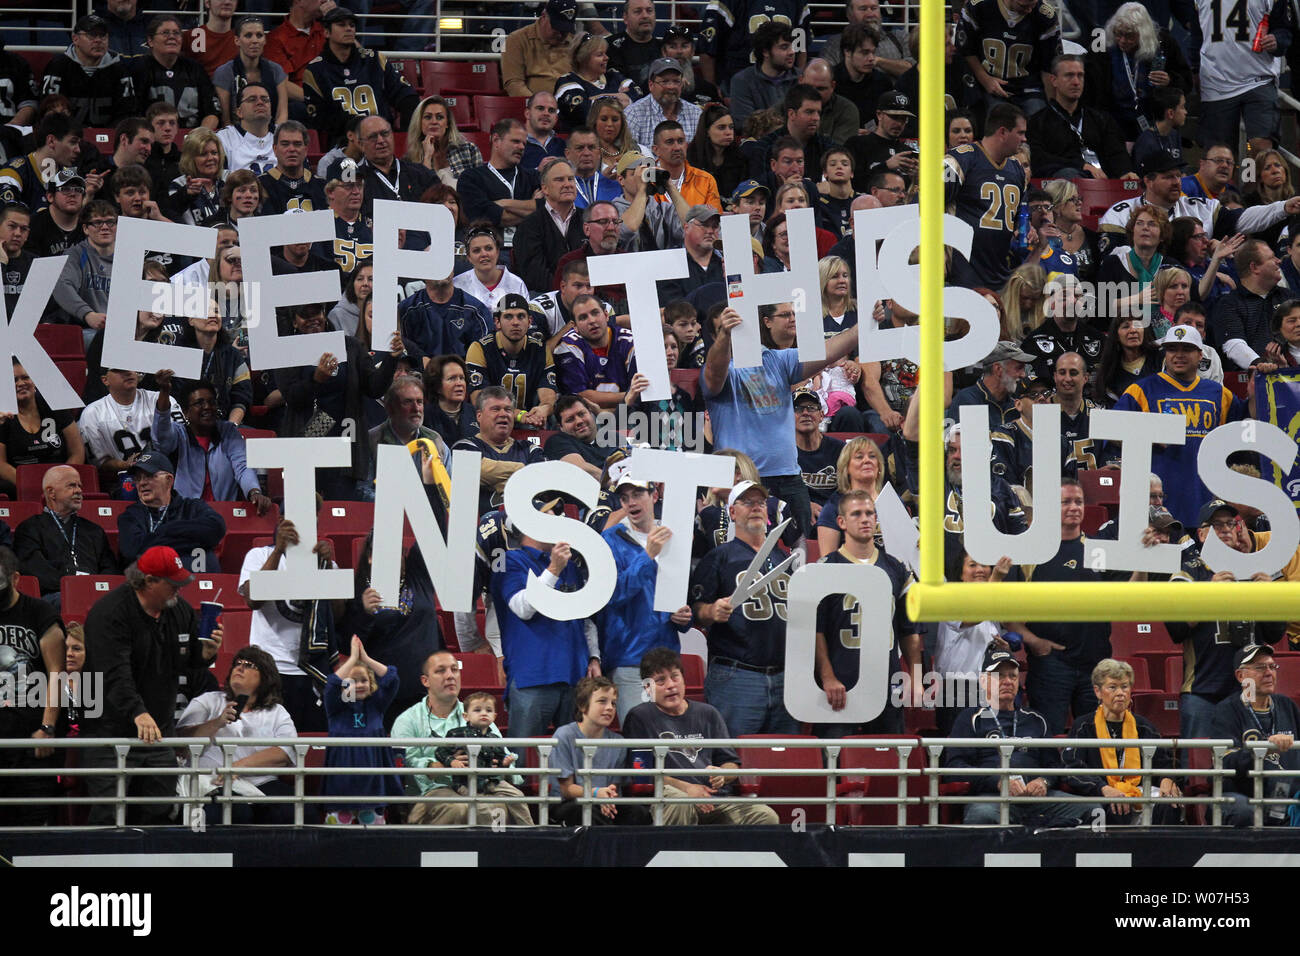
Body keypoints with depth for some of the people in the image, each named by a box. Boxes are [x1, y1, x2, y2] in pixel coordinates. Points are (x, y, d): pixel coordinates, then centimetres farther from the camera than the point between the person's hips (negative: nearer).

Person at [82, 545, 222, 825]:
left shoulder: (182, 611, 9)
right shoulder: (110, 613, -13)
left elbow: (189, 678, 16)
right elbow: (114, 674, -27)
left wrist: (205, 655, -5)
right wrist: (138, 713, -40)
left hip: (161, 736, 7)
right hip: (111, 735, -6)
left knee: (158, 815, 5)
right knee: (109, 819, -12)